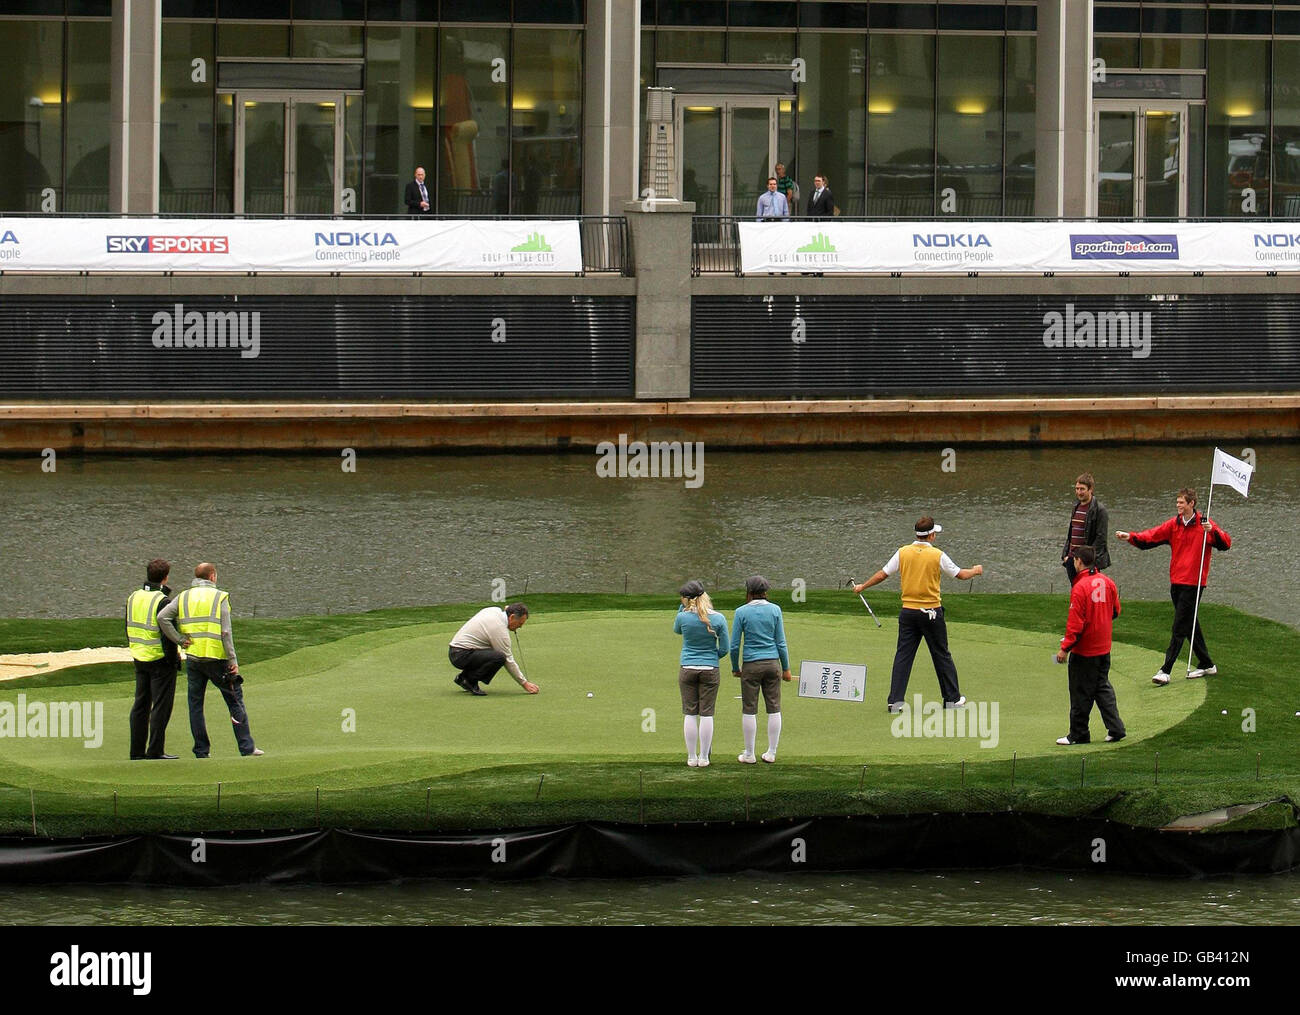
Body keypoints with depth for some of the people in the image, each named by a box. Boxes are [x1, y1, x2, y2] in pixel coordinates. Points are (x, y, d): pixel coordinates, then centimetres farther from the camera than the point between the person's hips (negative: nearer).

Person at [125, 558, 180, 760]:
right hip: (160, 660, -7)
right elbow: (167, 635, -19)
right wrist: (174, 658, -9)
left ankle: (137, 750, 13)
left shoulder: (133, 598, 8)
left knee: (140, 705, 12)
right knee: (161, 705, -2)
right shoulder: (162, 601, -16)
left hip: (139, 658, 7)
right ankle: (155, 750, -4)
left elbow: (128, 630, 15)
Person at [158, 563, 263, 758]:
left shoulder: (183, 598, 7)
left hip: (193, 658, 3)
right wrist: (233, 661, -8)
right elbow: (226, 632, -10)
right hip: (216, 658, -3)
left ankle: (201, 751, 6)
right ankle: (247, 747, 3)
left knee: (195, 704, 9)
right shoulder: (220, 597, -3)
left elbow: (162, 617, -7)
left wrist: (179, 640, -2)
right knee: (235, 701, 5)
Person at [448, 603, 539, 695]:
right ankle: (469, 680, -10)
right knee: (499, 657, -27)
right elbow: (508, 660, -13)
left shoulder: (495, 610, 8)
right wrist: (524, 683, -6)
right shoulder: (500, 629, -18)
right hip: (461, 656, -10)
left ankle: (462, 677, 14)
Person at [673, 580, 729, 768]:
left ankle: (692, 757, 9)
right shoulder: (718, 619, -6)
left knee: (690, 714, 7)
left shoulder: (683, 617, -9)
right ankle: (704, 758, 8)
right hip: (710, 671, 0)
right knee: (707, 714, 5)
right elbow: (725, 648, -1)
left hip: (688, 670, 0)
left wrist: (682, 607, 10)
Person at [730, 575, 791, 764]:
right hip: (772, 663, 2)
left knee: (749, 710, 5)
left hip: (751, 665, -2)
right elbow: (781, 642, 1)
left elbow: (734, 646, -4)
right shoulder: (775, 610, -1)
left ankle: (749, 755, 9)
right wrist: (786, 668, 9)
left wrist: (735, 668, 10)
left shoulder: (741, 612, -6)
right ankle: (771, 753, 12)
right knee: (774, 708, 9)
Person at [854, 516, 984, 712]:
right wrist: (975, 571, 24)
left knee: (903, 656, 3)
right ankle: (952, 698, 19)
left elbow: (882, 574, 3)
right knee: (942, 656, 10)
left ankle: (895, 700, -3)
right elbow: (961, 575, 2)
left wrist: (862, 587, 20)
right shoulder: (937, 555, -9)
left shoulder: (903, 553, -2)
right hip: (931, 612, -2)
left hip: (908, 612, 2)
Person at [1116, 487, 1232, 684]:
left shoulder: (1204, 525, -6)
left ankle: (1166, 671, -11)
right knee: (1189, 625, 14)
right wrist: (1130, 537, -11)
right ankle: (1206, 665, 26)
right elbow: (1152, 537, 4)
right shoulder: (1174, 524, 10)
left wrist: (1213, 531, -30)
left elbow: (1226, 543, -12)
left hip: (1193, 583, -7)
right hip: (1176, 582, 7)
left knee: (1179, 627, -9)